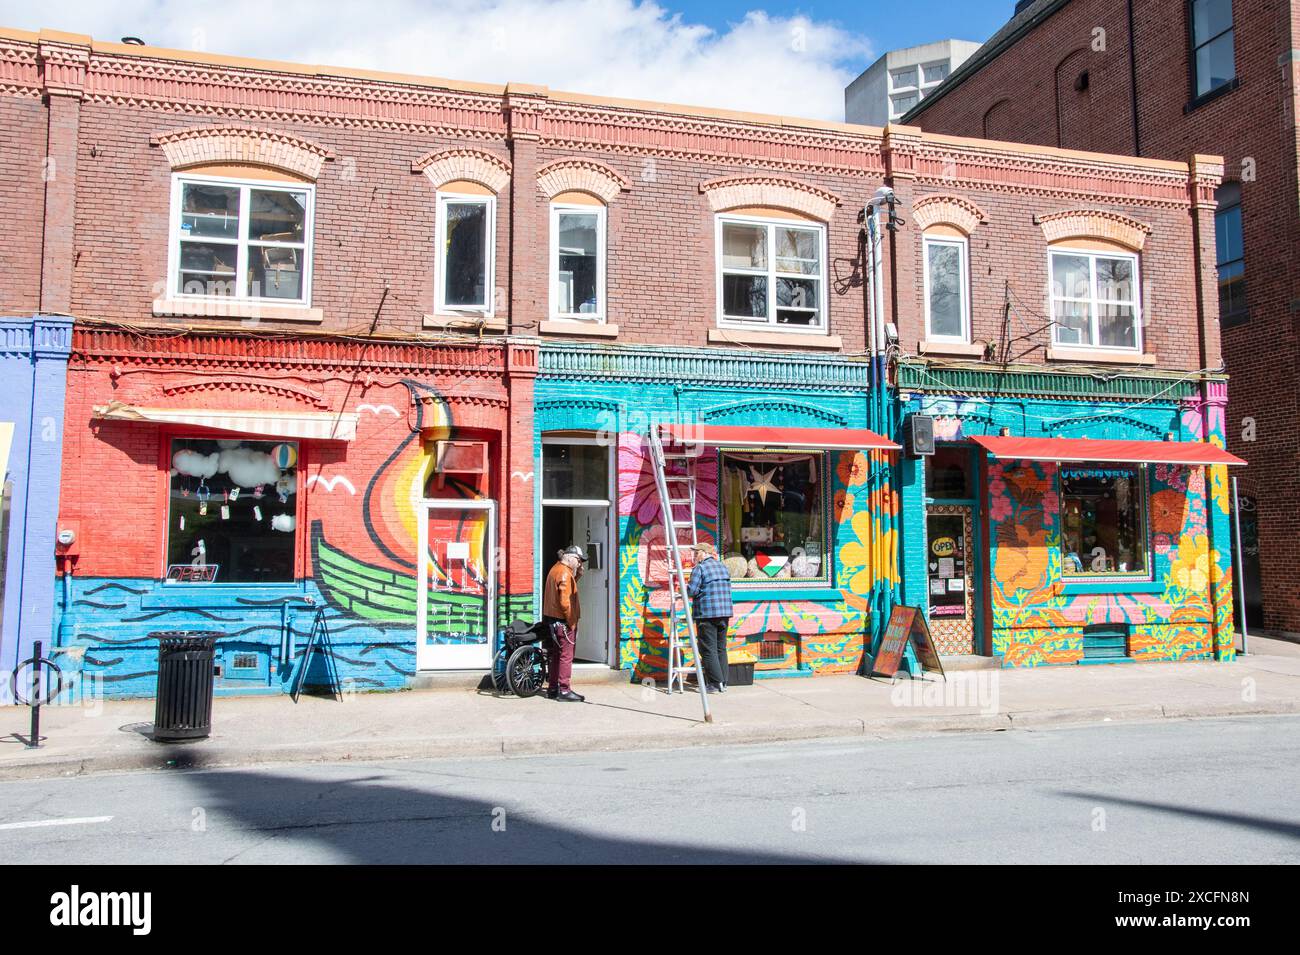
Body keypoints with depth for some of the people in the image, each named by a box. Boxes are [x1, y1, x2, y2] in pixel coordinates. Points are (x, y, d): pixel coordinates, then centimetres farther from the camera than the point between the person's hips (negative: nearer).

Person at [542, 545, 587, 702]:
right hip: (563, 621, -10)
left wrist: (577, 575, 4)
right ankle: (564, 691, -3)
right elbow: (564, 601, -23)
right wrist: (572, 622, -16)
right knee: (566, 656, -5)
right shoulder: (565, 573, -17)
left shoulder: (555, 569, 15)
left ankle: (553, 689, 21)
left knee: (556, 655, 15)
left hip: (552, 619, 10)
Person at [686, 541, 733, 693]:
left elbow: (692, 591, -14)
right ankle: (723, 682, 14)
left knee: (708, 649, -2)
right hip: (724, 612, 7)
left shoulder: (700, 568, -7)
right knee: (721, 648, 13)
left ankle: (715, 683, -4)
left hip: (707, 614, -7)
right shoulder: (723, 567, 16)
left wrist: (685, 591, 7)